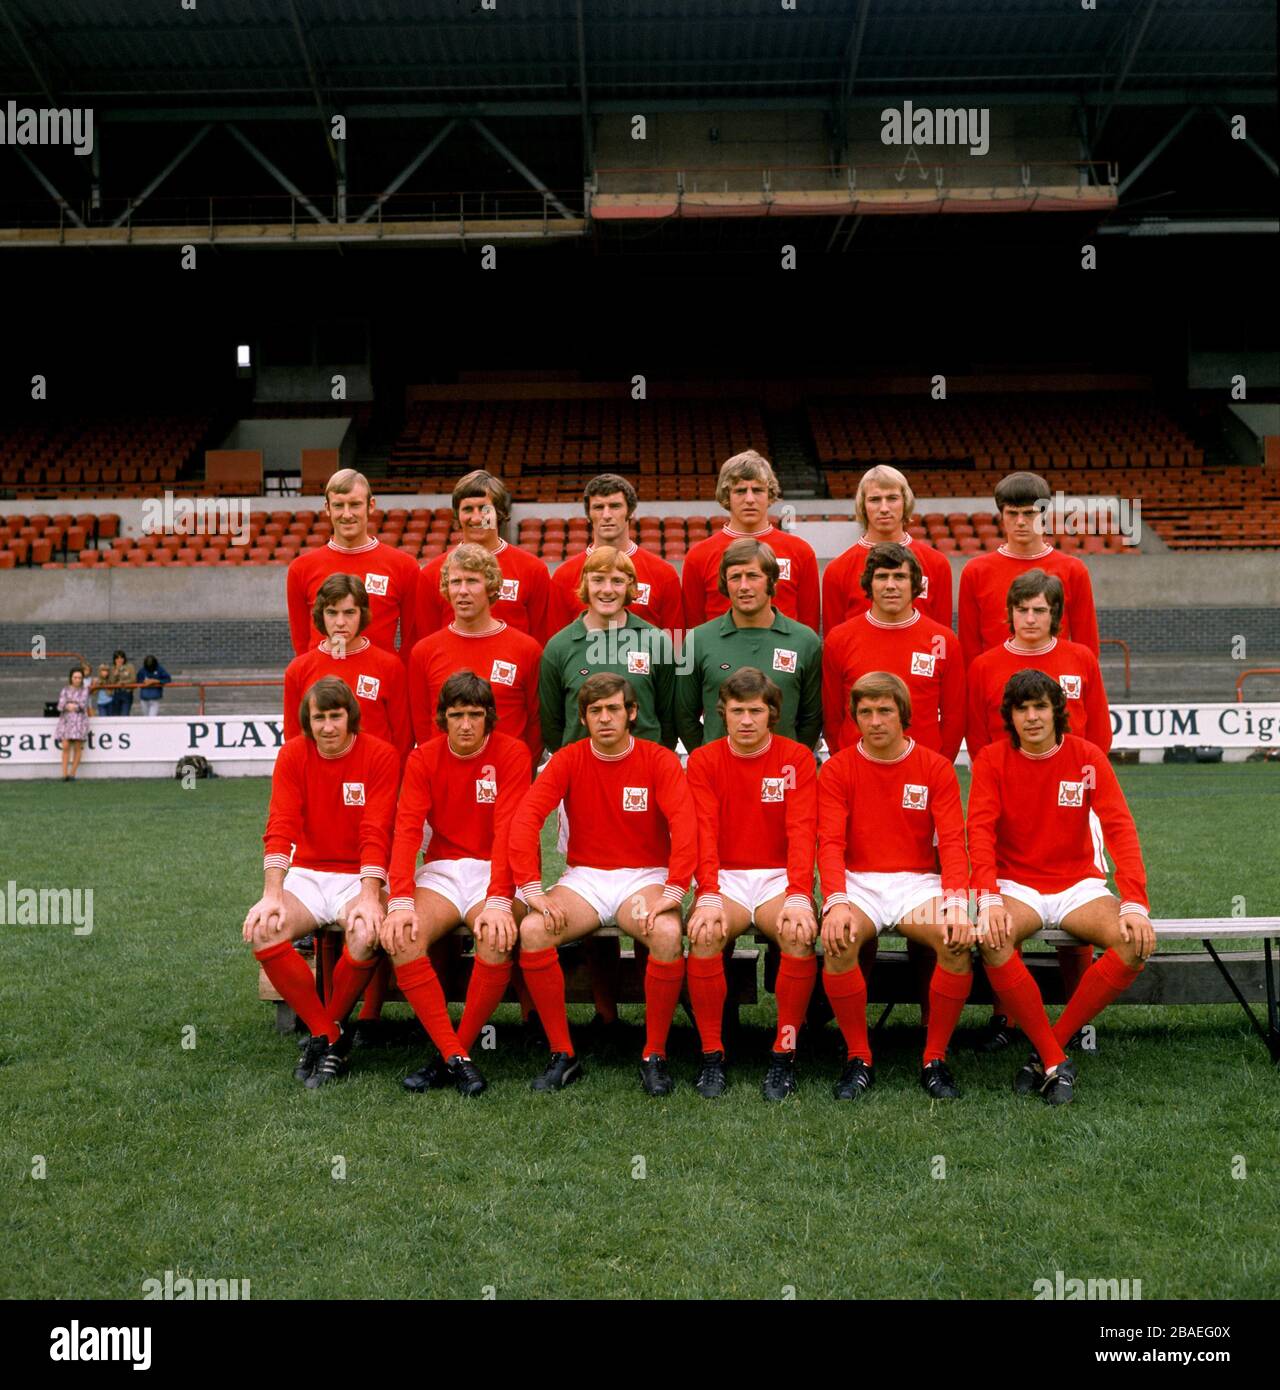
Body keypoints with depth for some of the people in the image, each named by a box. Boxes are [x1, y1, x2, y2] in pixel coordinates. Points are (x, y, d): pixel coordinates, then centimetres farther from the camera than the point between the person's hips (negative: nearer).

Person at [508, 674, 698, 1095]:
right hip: (584, 878, 2)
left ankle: (654, 1055, -14)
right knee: (532, 931, -26)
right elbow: (526, 818, -10)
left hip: (644, 878, -1)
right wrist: (533, 891, -22)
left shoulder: (659, 760, -3)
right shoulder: (568, 760, 1)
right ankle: (562, 1054, -11)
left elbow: (684, 824, -16)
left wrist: (672, 892, -29)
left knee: (668, 934, -33)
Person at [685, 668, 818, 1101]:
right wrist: (708, 898, -25)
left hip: (780, 879, 0)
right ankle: (712, 1054, -15)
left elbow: (802, 832, -11)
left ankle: (784, 1053, -16)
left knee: (801, 934, -31)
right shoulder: (703, 760, 2)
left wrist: (798, 899, -26)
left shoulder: (797, 758, 0)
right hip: (725, 879, 0)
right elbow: (703, 833, -9)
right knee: (704, 935, -30)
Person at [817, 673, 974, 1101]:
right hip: (858, 882, -1)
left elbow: (952, 842, -3)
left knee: (959, 941, -29)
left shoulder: (936, 768, 5)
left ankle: (935, 1058, -10)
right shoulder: (837, 769, 3)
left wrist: (957, 902, -21)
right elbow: (830, 841, -7)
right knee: (837, 941, -33)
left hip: (919, 882, 1)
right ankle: (859, 1058, -13)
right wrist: (836, 902, -26)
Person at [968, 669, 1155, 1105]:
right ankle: (1055, 1061, -18)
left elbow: (1120, 828, -9)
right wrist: (989, 900, -29)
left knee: (1137, 941, -26)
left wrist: (1134, 904, -22)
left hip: (1079, 884, 2)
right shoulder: (992, 760, -3)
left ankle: (1049, 1049, -13)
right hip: (1016, 884, -1)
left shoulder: (1087, 757, -1)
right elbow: (980, 832, -13)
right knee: (992, 939, -34)